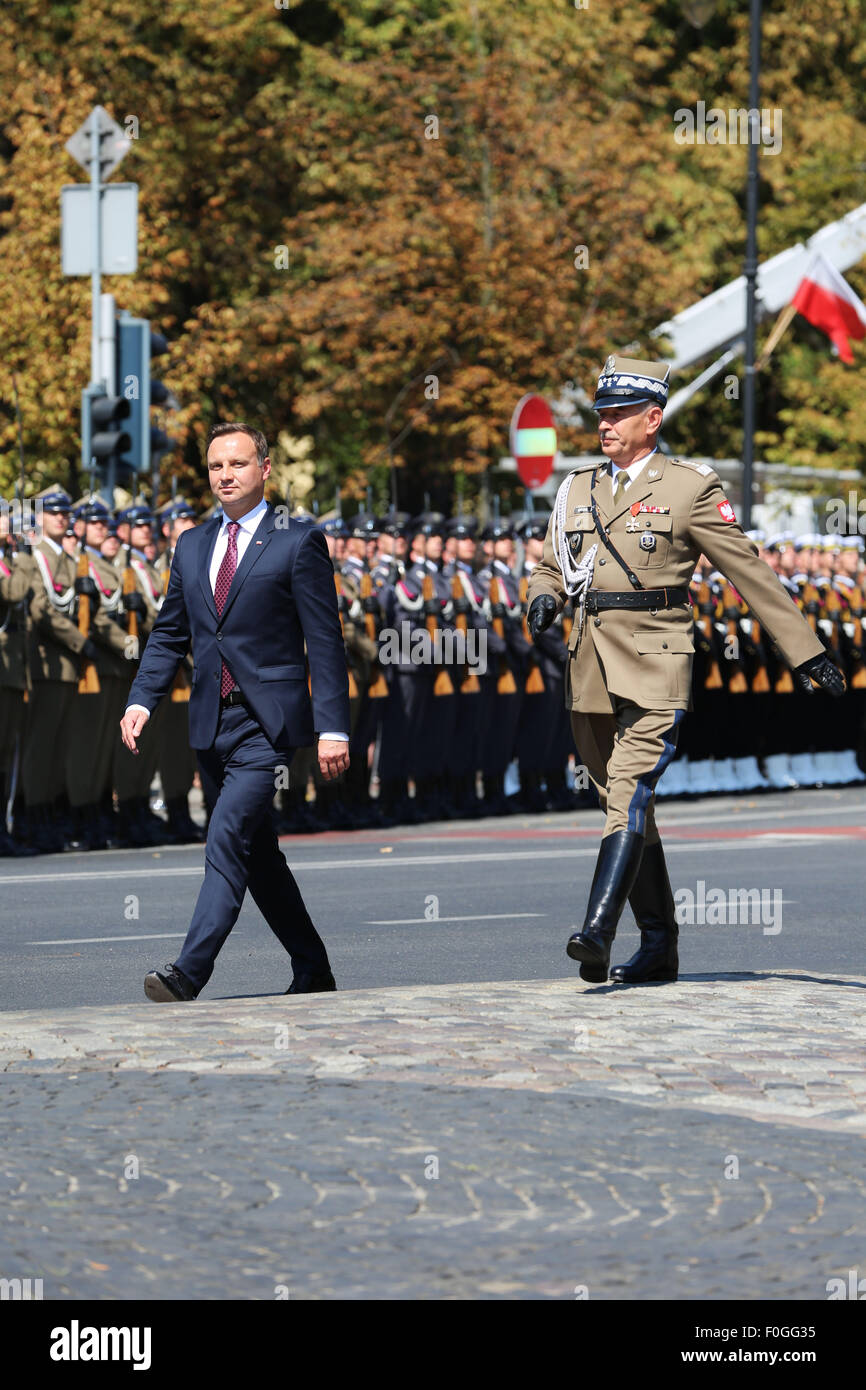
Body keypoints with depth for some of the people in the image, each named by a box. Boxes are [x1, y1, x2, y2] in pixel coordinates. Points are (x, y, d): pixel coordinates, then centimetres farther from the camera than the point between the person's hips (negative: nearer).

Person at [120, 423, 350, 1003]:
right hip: (212, 725, 7)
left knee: (228, 837, -19)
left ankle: (189, 972, -26)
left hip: (269, 724, -7)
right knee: (258, 853, 11)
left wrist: (333, 729, -12)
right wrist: (141, 701, 3)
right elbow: (169, 634, 19)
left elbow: (325, 643, -5)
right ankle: (312, 972, 22)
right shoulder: (192, 546, 15)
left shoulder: (298, 542, -2)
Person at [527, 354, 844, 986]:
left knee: (630, 793, -20)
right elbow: (551, 566, 22)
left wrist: (806, 652, 1)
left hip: (655, 671, -6)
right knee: (624, 805, 10)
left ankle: (598, 930, -33)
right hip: (591, 671, 6)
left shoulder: (690, 488, -3)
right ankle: (659, 946, 17)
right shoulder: (579, 488, 13)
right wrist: (545, 598, -3)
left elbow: (750, 572, 0)